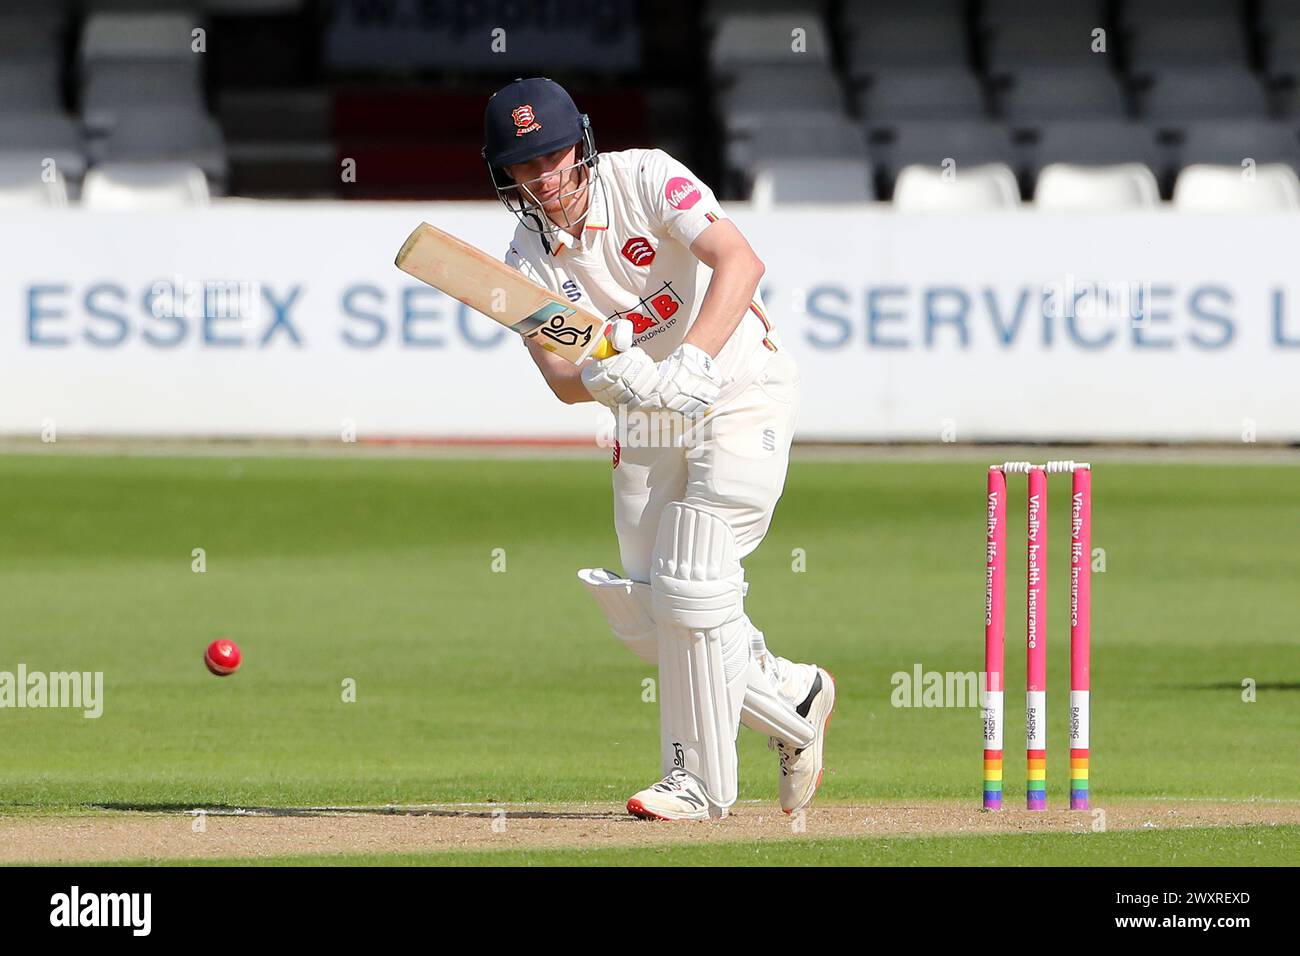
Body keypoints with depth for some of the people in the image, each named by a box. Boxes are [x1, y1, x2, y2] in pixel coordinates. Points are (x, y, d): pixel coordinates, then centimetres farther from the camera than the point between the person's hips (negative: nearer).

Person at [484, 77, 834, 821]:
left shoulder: (645, 179, -16)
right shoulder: (529, 260, -2)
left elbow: (740, 261, -29)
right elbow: (563, 380, -13)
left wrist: (690, 362, -40)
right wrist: (606, 379, -36)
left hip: (741, 390, -6)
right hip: (648, 422, 6)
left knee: (692, 583, -16)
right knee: (644, 614, 5)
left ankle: (701, 780, -4)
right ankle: (794, 700, 27)